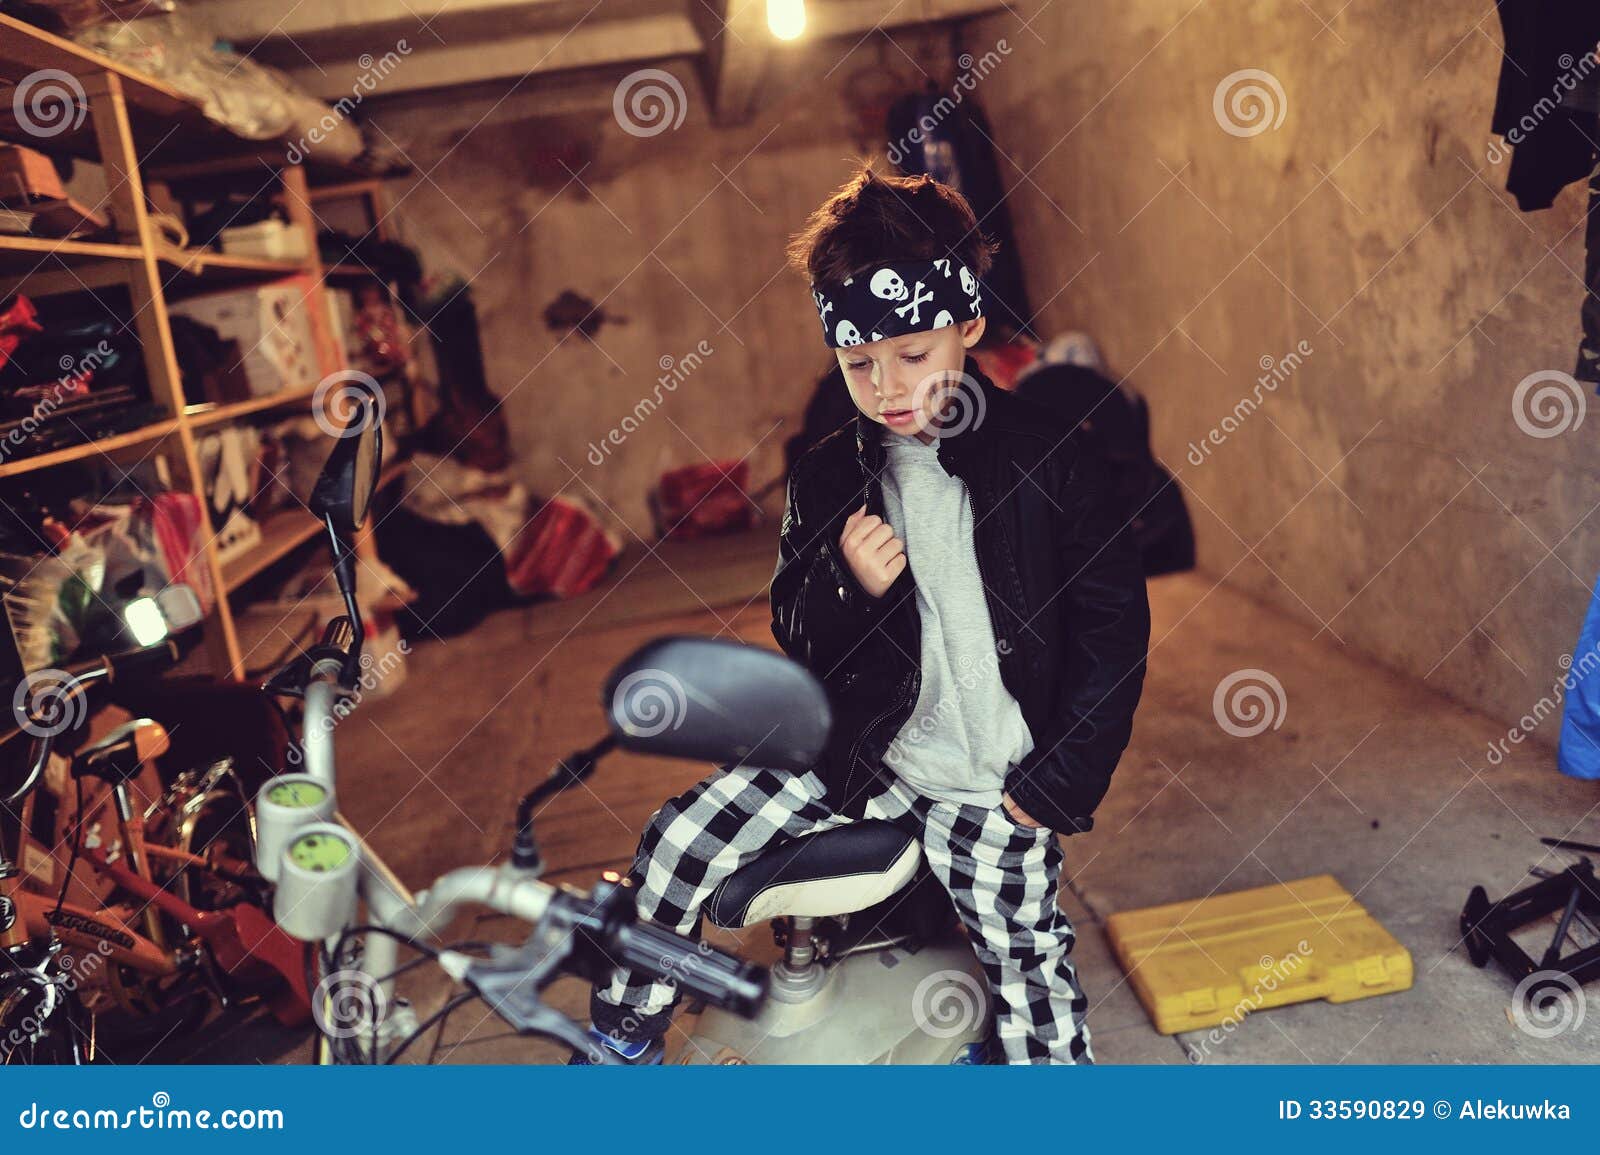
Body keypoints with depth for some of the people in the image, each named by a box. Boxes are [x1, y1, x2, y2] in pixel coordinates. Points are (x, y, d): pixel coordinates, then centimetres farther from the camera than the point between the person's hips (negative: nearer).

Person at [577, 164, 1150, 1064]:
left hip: (988, 781, -2)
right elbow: (800, 645, 7)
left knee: (1031, 968, -2)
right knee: (674, 846, -5)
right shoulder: (828, 480, 0)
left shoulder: (1048, 458, -9)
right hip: (857, 749, 3)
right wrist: (848, 587, -17)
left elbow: (1114, 633, -5)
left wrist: (1052, 788, -8)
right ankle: (622, 1041, 18)